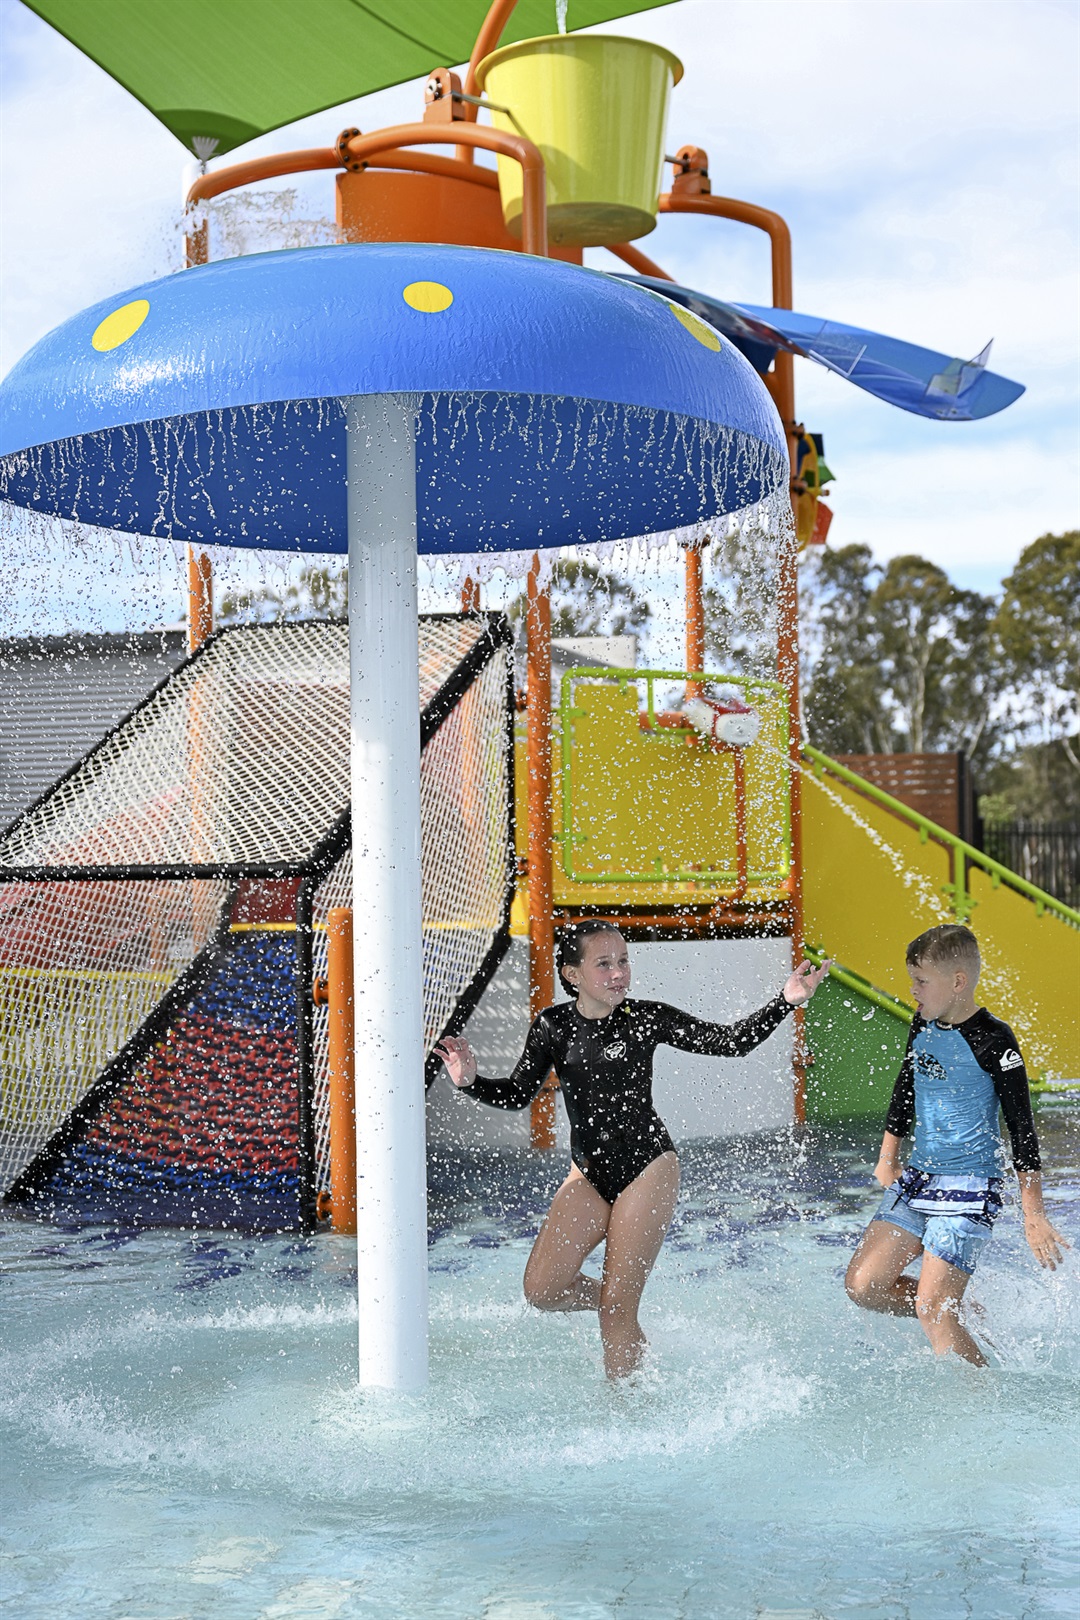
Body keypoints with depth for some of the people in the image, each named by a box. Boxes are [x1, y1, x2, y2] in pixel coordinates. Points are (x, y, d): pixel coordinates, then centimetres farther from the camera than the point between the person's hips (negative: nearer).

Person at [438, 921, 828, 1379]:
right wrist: (471, 1082, -14)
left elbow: (731, 1042, -5)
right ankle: (613, 1299, 23)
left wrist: (786, 1001, -17)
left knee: (617, 1310, -5)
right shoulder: (552, 1026, 1)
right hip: (588, 1173, 4)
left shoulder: (647, 1019, -6)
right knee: (541, 1289, -7)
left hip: (647, 1168, -4)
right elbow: (517, 1095, 5)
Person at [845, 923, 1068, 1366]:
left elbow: (1022, 1130, -14)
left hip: (969, 1191, -8)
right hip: (916, 1180, 8)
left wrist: (1034, 1217, -14)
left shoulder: (992, 1042, -15)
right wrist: (887, 1159, 22)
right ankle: (966, 1314, 20)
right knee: (863, 1285, 1)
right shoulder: (923, 1026, 6)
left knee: (931, 1311, -14)